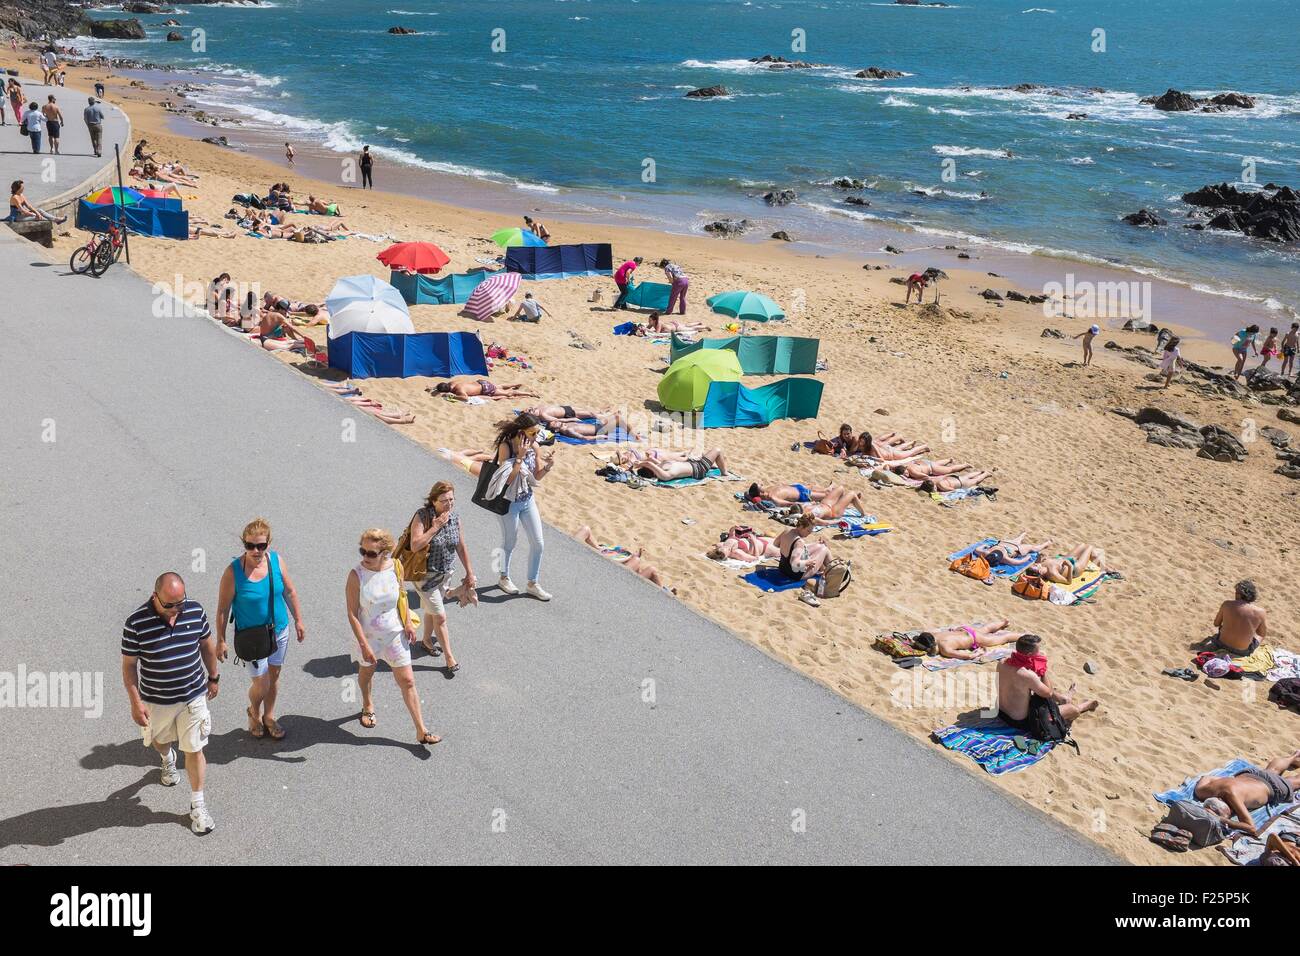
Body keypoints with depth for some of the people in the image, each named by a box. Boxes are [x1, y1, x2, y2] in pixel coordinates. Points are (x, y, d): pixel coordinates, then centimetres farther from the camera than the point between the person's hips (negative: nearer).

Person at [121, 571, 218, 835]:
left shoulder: (195, 611, -14)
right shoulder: (136, 623, -23)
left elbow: (206, 645, 3)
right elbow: (129, 665, -13)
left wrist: (213, 678, 12)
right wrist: (135, 702, -13)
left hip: (193, 696, 1)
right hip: (156, 700, 0)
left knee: (194, 750, 6)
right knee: (160, 739, 26)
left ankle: (197, 805, 22)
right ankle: (167, 760, 62)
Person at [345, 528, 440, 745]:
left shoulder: (394, 567, -13)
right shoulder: (357, 575, -23)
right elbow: (352, 614, -19)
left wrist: (408, 622, -1)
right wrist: (364, 645, -21)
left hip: (394, 634, 2)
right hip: (367, 636, -2)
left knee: (407, 682, 3)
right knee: (366, 673, 24)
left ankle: (421, 732, 10)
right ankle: (368, 705, 56)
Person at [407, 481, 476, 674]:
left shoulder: (455, 518, -6)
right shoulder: (422, 516, -21)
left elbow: (461, 548, 5)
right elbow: (415, 545, -32)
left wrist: (469, 573, 10)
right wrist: (435, 527, -31)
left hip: (445, 573, 5)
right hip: (426, 574, -5)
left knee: (431, 610, 25)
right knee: (440, 617, -3)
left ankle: (427, 640, 48)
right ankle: (449, 657, 8)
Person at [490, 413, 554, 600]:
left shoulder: (534, 447, -4)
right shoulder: (505, 446, -21)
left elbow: (537, 477, 6)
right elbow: (507, 479, -27)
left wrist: (548, 465, -13)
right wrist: (520, 456, -29)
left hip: (528, 499, 6)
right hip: (509, 502, -6)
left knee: (538, 543, 7)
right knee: (510, 542, 13)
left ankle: (533, 584, 23)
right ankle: (504, 578, 38)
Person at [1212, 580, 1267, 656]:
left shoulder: (1227, 604, -9)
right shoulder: (1260, 612, -10)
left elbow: (1216, 624, 7)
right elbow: (1263, 634, 5)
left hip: (1221, 645, 1)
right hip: (1243, 652, -1)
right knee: (1259, 635, 30)